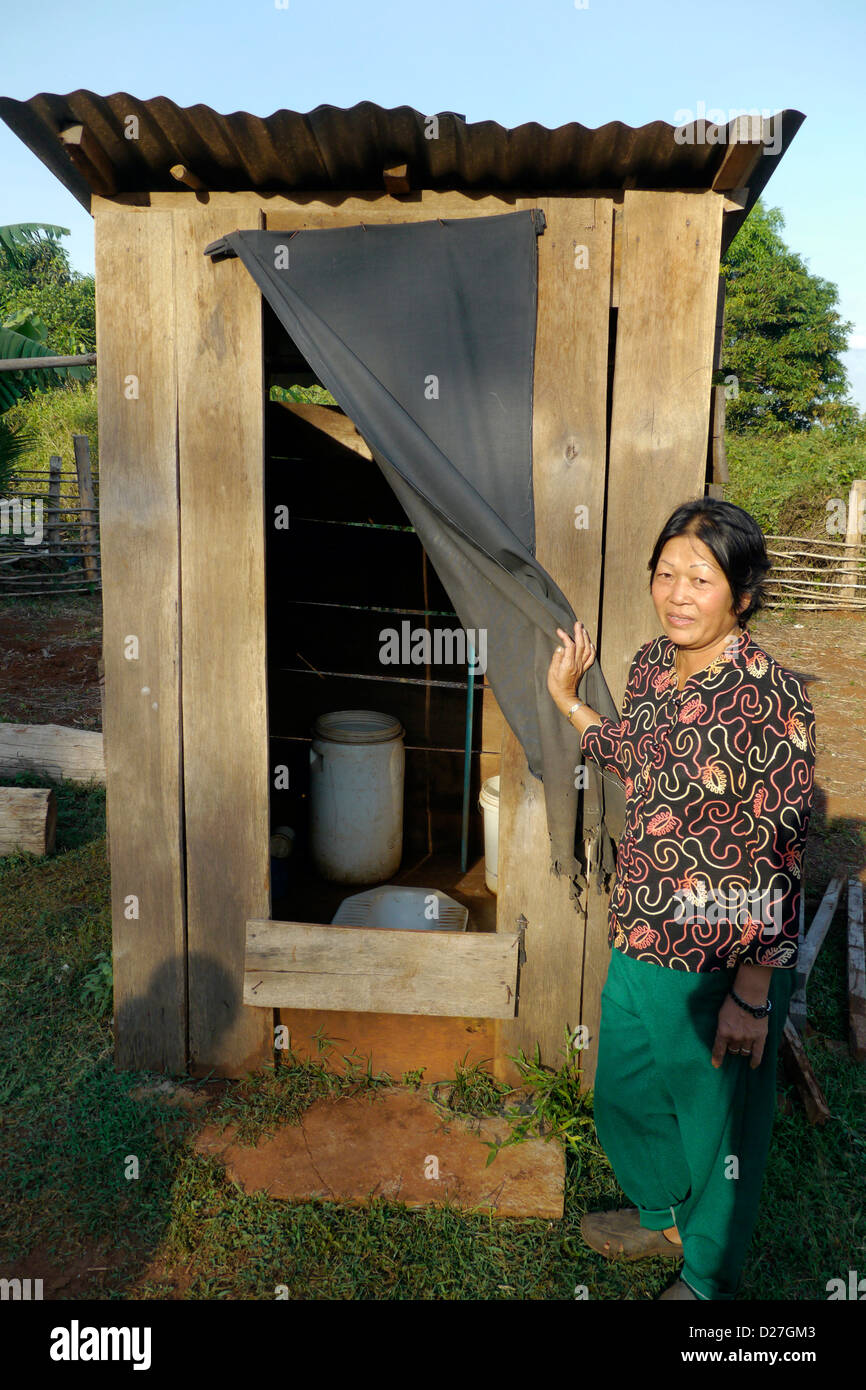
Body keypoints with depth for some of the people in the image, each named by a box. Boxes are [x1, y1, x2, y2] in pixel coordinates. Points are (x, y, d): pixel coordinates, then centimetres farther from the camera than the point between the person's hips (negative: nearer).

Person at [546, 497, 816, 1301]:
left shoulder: (770, 702, -23)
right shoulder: (650, 666, -1)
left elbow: (779, 861, -20)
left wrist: (753, 994, -18)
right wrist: (569, 702, 16)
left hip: (720, 965, -7)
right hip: (638, 943, 7)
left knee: (716, 1121, 18)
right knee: (624, 1096, 26)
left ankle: (708, 1275, 47)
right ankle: (660, 1214, 57)